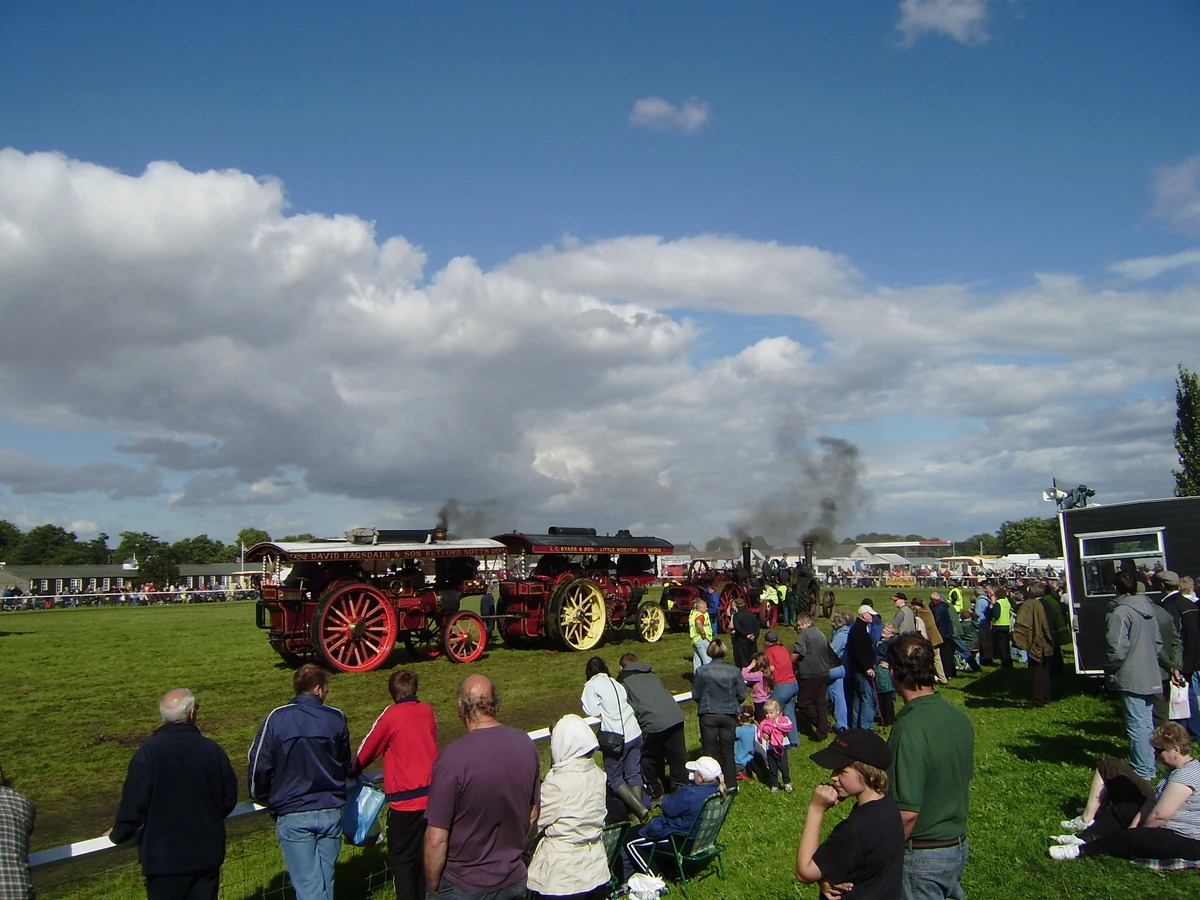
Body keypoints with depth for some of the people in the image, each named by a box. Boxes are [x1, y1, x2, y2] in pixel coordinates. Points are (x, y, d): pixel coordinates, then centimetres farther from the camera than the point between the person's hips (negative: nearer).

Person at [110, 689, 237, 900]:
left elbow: (134, 803, -13)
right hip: (207, 855, 2)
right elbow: (229, 798, 3)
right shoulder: (212, 750, -5)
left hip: (164, 858, -2)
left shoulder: (149, 752, -15)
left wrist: (118, 834, 7)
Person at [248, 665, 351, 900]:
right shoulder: (336, 718, -1)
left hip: (293, 815, -2)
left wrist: (261, 797, 15)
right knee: (326, 880, 16)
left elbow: (259, 762, -4)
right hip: (331, 811, 2)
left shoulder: (277, 718, -7)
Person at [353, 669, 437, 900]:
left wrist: (353, 771, 18)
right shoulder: (428, 711, 4)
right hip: (432, 794, 5)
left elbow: (368, 748, 0)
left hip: (405, 799, -5)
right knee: (426, 854, 20)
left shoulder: (391, 715, -10)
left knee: (401, 858, 10)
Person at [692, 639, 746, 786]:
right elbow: (742, 695, -3)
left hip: (708, 715, -1)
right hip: (729, 715, 1)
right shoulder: (734, 671, -8)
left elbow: (695, 695, -4)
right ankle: (730, 785, 20)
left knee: (710, 752, 10)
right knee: (728, 752, 14)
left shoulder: (701, 671, -11)